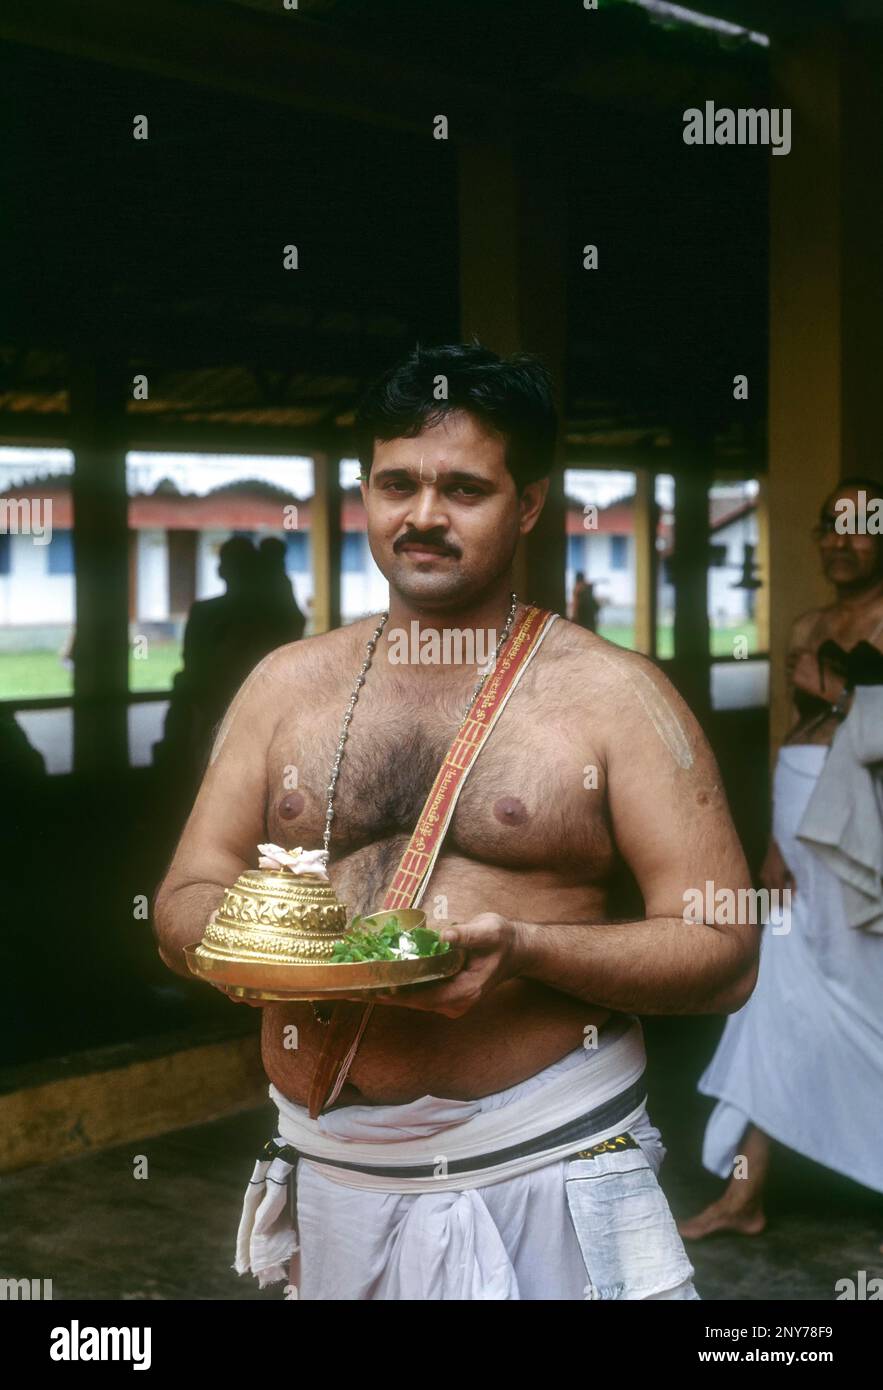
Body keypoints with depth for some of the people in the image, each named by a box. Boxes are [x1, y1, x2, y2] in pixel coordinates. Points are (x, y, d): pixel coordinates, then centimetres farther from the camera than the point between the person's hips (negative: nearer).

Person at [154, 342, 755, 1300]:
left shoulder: (612, 693, -4)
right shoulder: (287, 684, 7)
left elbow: (722, 955, -7)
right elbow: (182, 905, 10)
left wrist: (523, 951, -22)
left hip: (546, 1176, -3)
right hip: (333, 1175, 4)